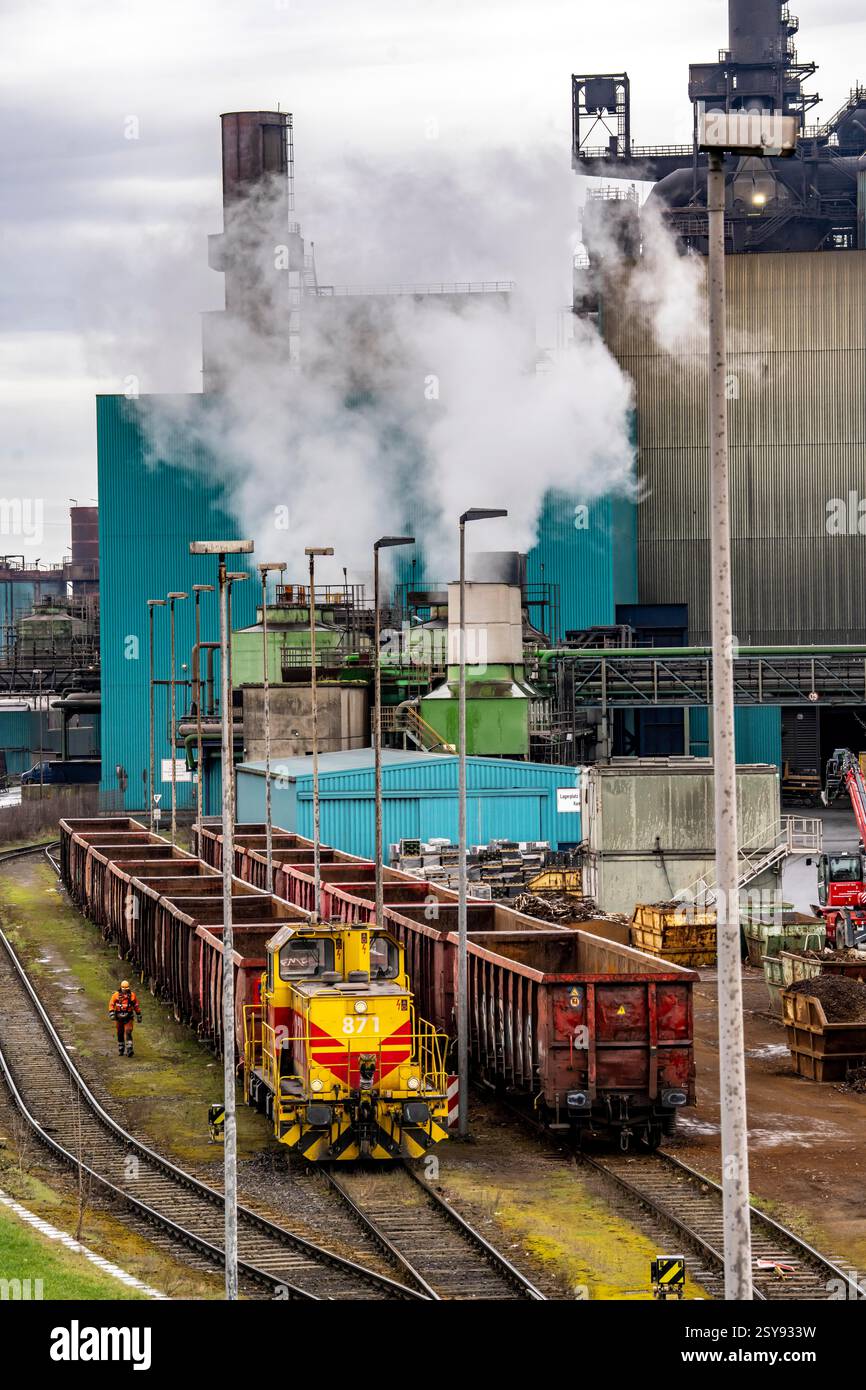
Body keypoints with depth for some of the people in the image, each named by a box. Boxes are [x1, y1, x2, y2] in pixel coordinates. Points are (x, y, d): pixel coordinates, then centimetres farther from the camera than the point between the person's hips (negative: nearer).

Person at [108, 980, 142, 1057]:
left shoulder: (132, 995, 0)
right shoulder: (116, 995, -1)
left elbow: (136, 1006, 9)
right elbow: (111, 1004, 0)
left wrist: (139, 1016, 12)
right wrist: (111, 1013, -13)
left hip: (128, 1017, -1)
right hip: (119, 1017, 1)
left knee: (128, 1033, -14)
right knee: (120, 1034, 10)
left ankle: (129, 1050, -18)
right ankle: (120, 1050, 24)